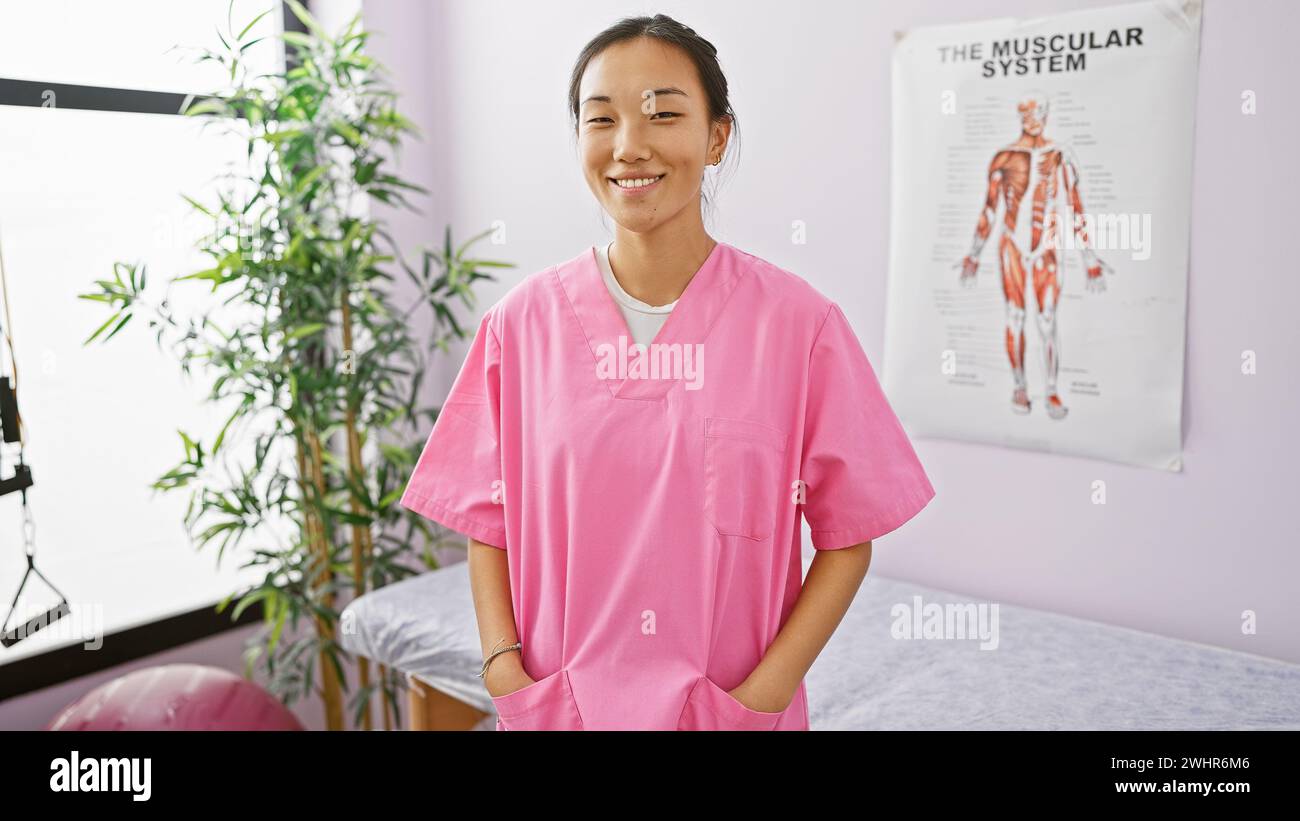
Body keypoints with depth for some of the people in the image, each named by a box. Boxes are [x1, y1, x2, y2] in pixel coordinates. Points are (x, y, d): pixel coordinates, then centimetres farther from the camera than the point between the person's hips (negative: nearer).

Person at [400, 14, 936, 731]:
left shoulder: (798, 322, -10)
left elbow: (847, 536, -5)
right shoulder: (520, 323, -4)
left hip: (734, 712, -1)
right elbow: (488, 523, 1)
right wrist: (505, 666, -11)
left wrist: (762, 695, -14)